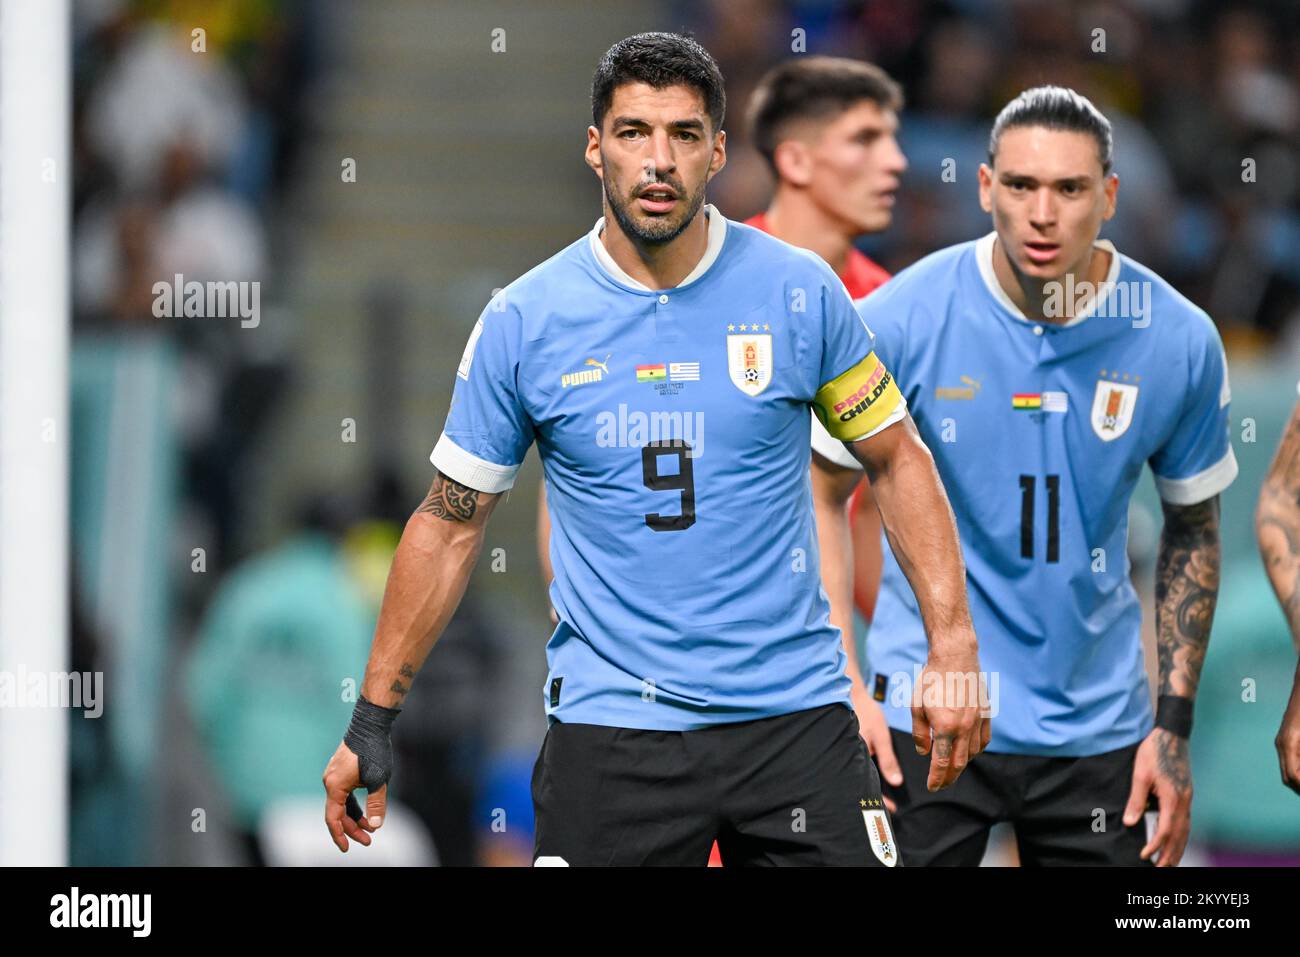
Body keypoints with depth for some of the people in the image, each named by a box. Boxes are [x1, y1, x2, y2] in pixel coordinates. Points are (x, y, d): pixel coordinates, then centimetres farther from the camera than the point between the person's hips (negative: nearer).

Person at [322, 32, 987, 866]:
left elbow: (897, 458, 8)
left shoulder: (800, 292, -1)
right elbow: (451, 522, 6)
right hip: (609, 728, 0)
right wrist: (373, 719, 6)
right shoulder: (523, 322, -2)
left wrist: (953, 641, -1)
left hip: (797, 712, 1)